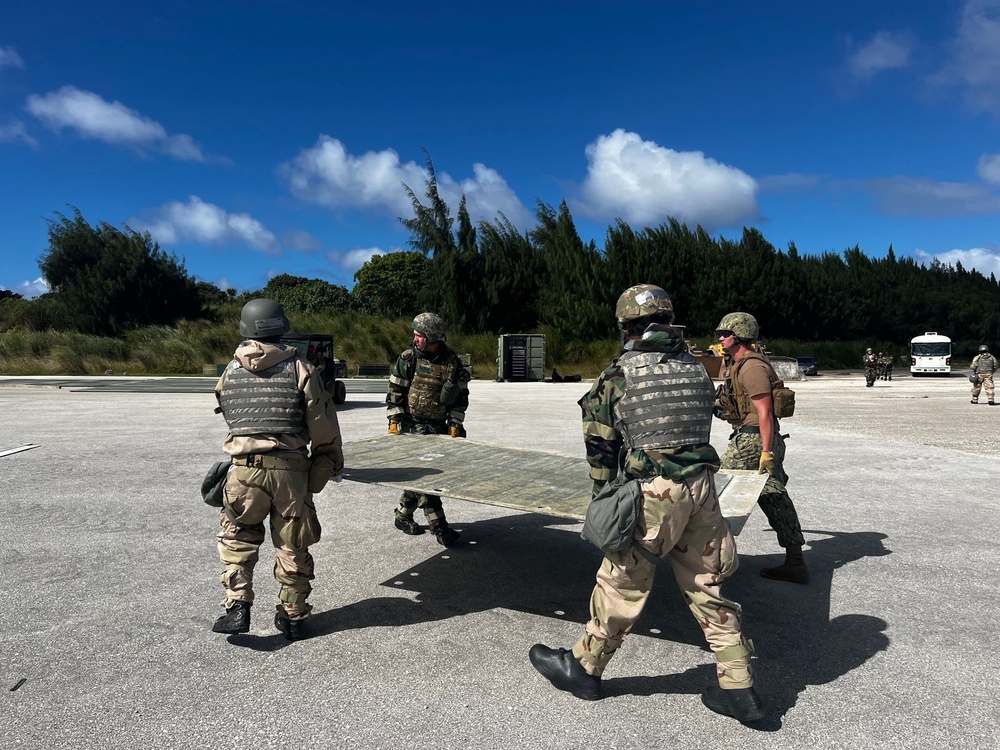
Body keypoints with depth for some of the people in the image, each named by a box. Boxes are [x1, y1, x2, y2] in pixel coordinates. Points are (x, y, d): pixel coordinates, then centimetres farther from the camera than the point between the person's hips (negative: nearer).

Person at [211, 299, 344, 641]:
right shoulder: (300, 369, -4)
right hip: (291, 469, -1)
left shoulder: (231, 371, 6)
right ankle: (292, 616, 22)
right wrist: (329, 466, 7)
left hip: (245, 468, 1)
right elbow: (324, 429, -5)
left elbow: (232, 419, 14)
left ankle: (237, 606, 11)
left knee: (237, 538, 20)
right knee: (292, 545, 12)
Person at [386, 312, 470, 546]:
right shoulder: (408, 359, -4)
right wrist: (394, 420, -5)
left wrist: (455, 424, 3)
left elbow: (461, 396, 7)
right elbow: (394, 391, 0)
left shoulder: (452, 362, 1)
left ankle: (403, 516, 29)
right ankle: (438, 526, -10)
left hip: (438, 427, 3)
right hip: (413, 425, -3)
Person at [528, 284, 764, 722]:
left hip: (654, 493, -5)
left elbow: (599, 443, -1)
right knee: (706, 587, 16)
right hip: (701, 486, 5)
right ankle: (738, 689, 24)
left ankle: (584, 667, 28)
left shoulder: (619, 374, -6)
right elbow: (698, 425, 11)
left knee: (621, 584, 9)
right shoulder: (696, 368, 8)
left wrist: (603, 493, 13)